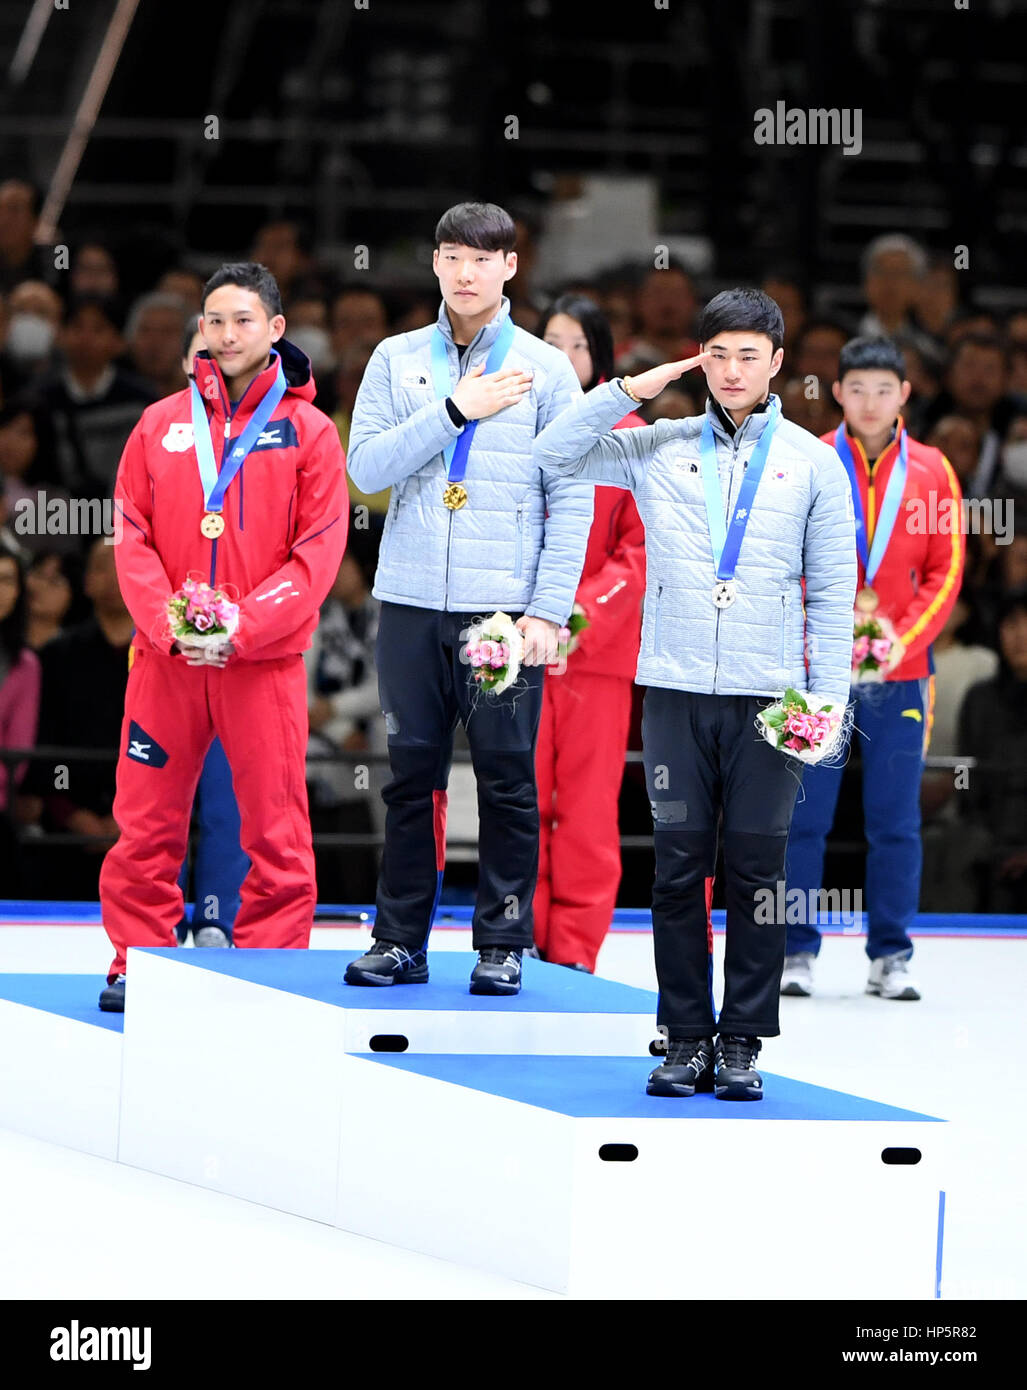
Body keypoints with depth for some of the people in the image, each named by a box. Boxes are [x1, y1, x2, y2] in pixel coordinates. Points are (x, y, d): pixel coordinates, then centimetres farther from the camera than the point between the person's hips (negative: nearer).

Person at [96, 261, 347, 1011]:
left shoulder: (307, 430, 2)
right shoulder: (161, 424, 9)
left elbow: (319, 552, -3)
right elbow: (132, 536, 5)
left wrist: (243, 627, -14)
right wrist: (168, 623, -10)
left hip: (266, 663, -2)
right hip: (165, 659, 2)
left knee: (275, 828, -1)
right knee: (146, 822, 4)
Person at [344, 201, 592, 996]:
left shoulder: (544, 370, 3)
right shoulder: (397, 361, 9)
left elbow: (572, 503, 1)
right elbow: (367, 467, -3)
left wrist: (548, 610, -7)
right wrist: (456, 410, -11)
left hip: (506, 607, -2)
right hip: (411, 603, 2)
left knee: (507, 777, 0)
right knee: (411, 775, 4)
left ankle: (503, 942, 7)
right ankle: (400, 939, 10)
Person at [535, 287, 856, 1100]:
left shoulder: (812, 461, 6)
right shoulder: (657, 450, 8)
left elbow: (833, 590, 7)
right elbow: (553, 455, 6)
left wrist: (828, 698, 0)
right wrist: (629, 390, -1)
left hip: (768, 697, -1)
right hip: (675, 692, 1)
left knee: (756, 873, 1)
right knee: (678, 869, 1)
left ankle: (743, 1043, 7)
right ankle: (686, 1040, 7)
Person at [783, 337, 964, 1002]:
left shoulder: (932, 472, 6)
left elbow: (947, 571, 4)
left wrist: (904, 638, -10)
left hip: (899, 672, 1)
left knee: (897, 820, 2)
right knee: (804, 815, -1)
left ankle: (890, 957, 8)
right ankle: (797, 952, 7)